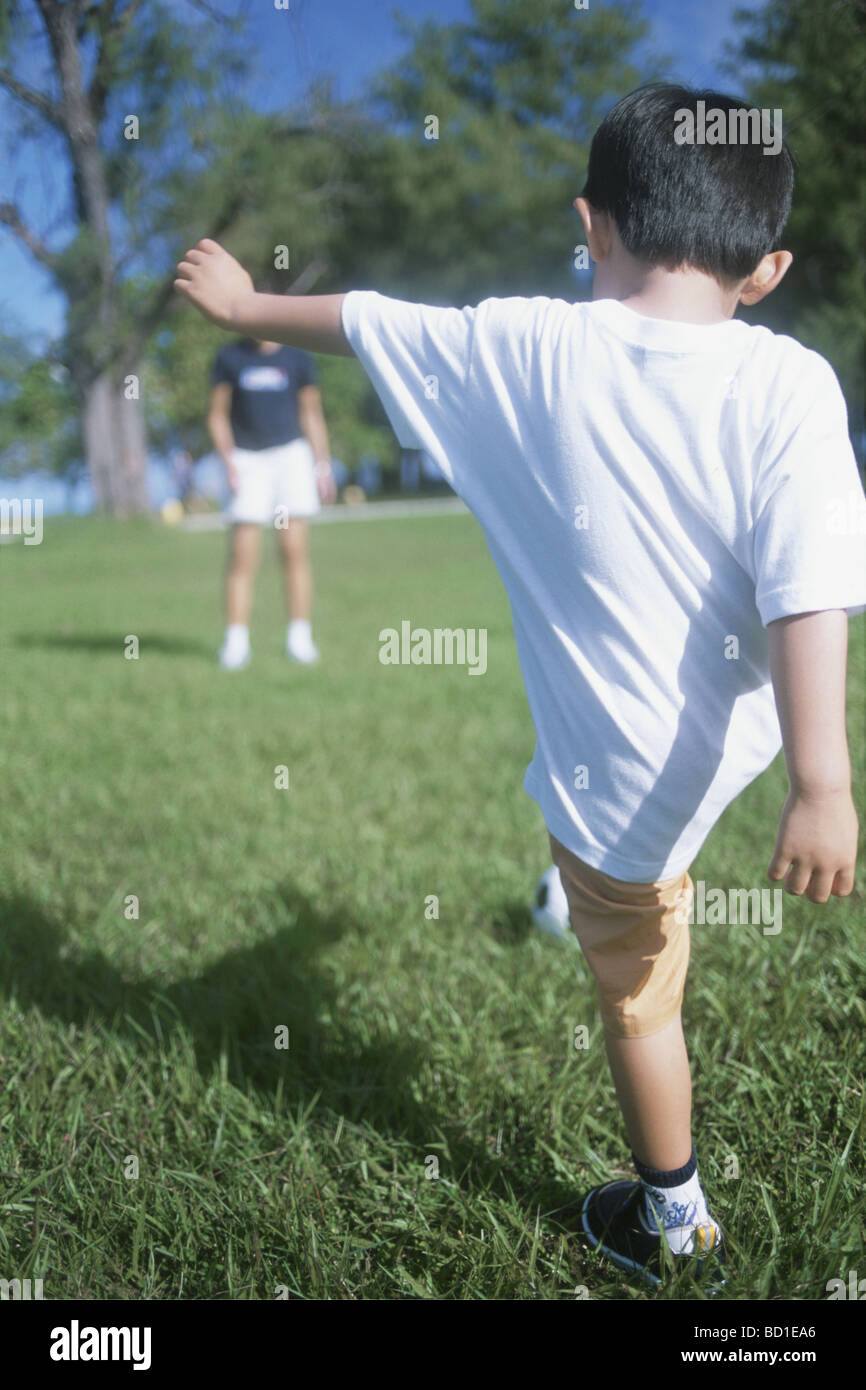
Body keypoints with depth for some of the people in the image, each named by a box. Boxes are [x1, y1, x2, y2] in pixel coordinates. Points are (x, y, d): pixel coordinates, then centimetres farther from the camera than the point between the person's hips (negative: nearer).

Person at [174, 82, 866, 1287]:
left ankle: (676, 1227, 40)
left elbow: (364, 320, 1)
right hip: (740, 730, 2)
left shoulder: (525, 350, -14)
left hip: (618, 772, -1)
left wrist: (241, 303, 18)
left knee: (639, 999, 19)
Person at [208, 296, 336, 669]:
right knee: (243, 554, -7)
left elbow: (312, 413, 13)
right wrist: (228, 461, -4)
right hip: (248, 459, 0)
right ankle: (236, 641, -3)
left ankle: (299, 637, 2)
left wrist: (323, 464, 6)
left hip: (291, 454, 1)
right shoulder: (230, 357, 6)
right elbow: (218, 415, 8)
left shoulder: (297, 358, 8)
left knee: (295, 549, -4)